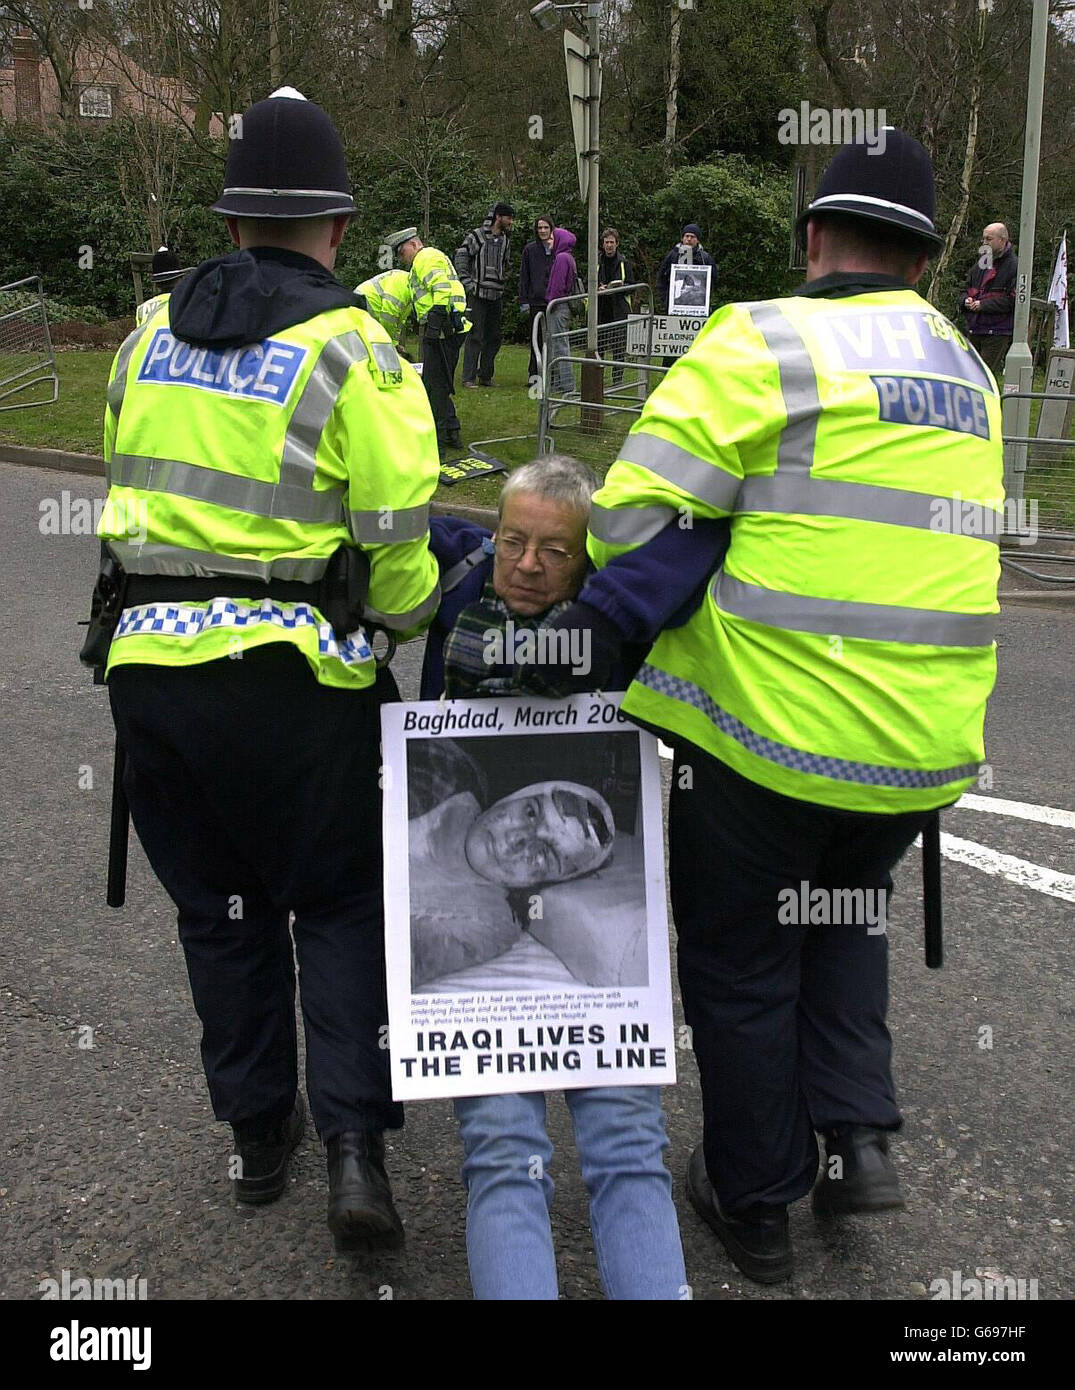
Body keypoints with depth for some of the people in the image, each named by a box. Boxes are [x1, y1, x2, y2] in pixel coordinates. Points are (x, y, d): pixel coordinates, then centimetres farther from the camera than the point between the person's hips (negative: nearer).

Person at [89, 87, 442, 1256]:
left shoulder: (149, 339, 9)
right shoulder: (350, 348, -7)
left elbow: (129, 491, 16)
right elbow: (396, 540, -10)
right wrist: (403, 620, 7)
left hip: (150, 664, 4)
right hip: (293, 676, -4)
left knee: (221, 906, 19)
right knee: (339, 902, 14)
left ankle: (256, 1135, 30)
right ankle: (353, 1141, 3)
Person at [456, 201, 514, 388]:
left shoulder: (504, 239, 15)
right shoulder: (476, 236, -6)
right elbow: (461, 258, -7)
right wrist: (468, 283, -12)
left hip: (496, 296, 7)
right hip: (478, 295, -7)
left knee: (494, 338, 9)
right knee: (476, 337, -8)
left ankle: (486, 376, 18)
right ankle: (468, 378, -4)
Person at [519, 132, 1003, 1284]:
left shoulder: (768, 340, -10)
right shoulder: (969, 375, 12)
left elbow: (640, 511, -15)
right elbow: (881, 529, 10)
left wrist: (592, 625, 4)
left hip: (772, 727, -6)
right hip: (926, 741, 6)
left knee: (740, 962, 14)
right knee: (843, 918, 32)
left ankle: (752, 1203, 29)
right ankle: (856, 1133, 21)